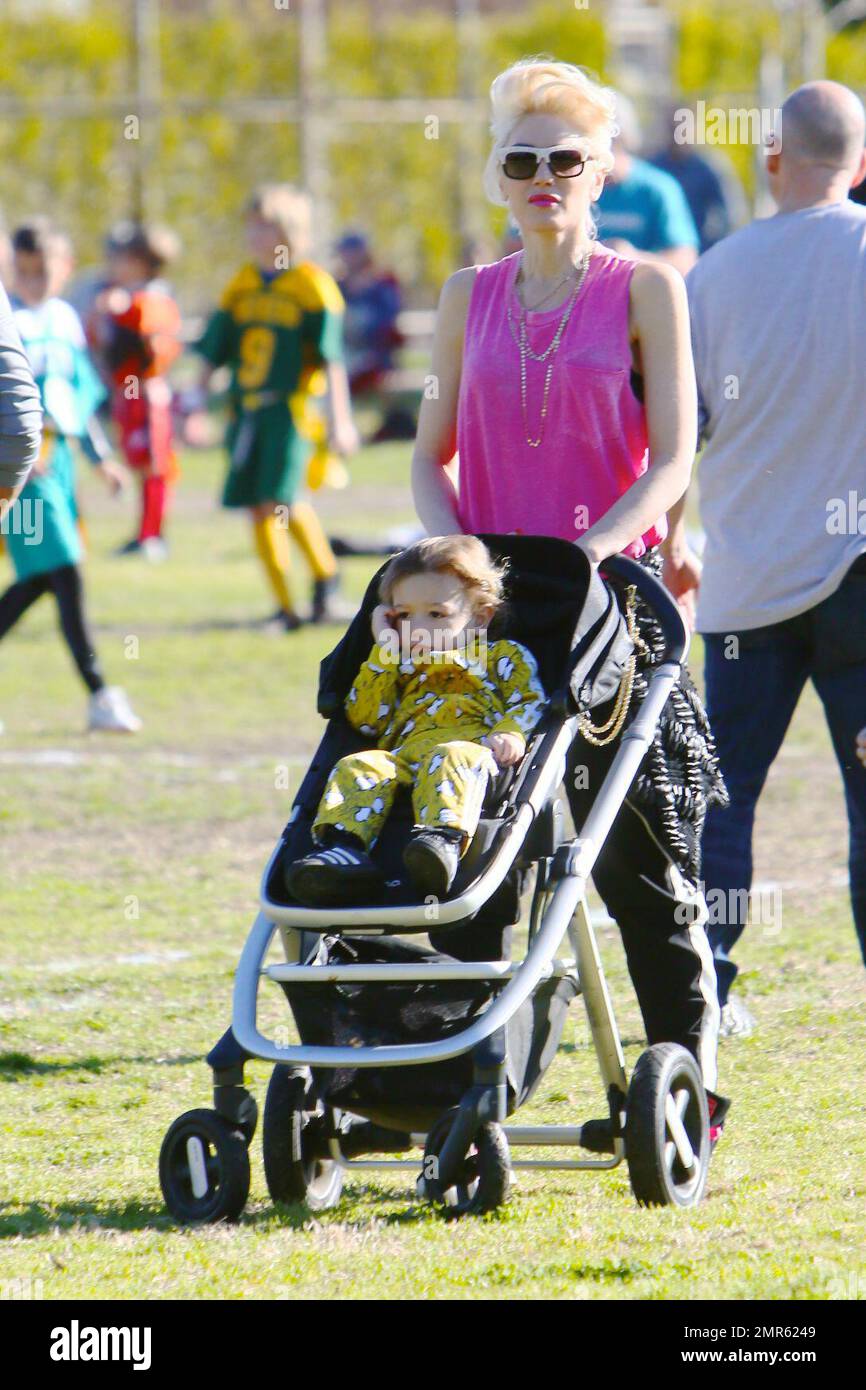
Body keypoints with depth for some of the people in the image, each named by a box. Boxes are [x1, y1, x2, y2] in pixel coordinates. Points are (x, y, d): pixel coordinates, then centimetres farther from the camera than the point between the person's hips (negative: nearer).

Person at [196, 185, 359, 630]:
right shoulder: (242, 285, 12)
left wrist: (339, 419, -10)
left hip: (290, 406, -6)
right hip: (246, 409, 6)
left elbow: (331, 359, -6)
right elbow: (214, 354, 17)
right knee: (258, 509, 3)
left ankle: (325, 577, 5)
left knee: (281, 499, -18)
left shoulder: (312, 285, -5)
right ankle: (286, 608, 11)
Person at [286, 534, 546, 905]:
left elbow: (531, 701, 11)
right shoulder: (398, 668, 37)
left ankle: (444, 841, -66)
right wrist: (385, 652, 23)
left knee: (452, 759, -39)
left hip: (469, 747, -4)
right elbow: (366, 720, 24)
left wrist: (511, 734, -11)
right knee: (358, 767, -28)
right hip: (402, 756, 4)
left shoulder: (503, 656, 27)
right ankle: (343, 848, -51)